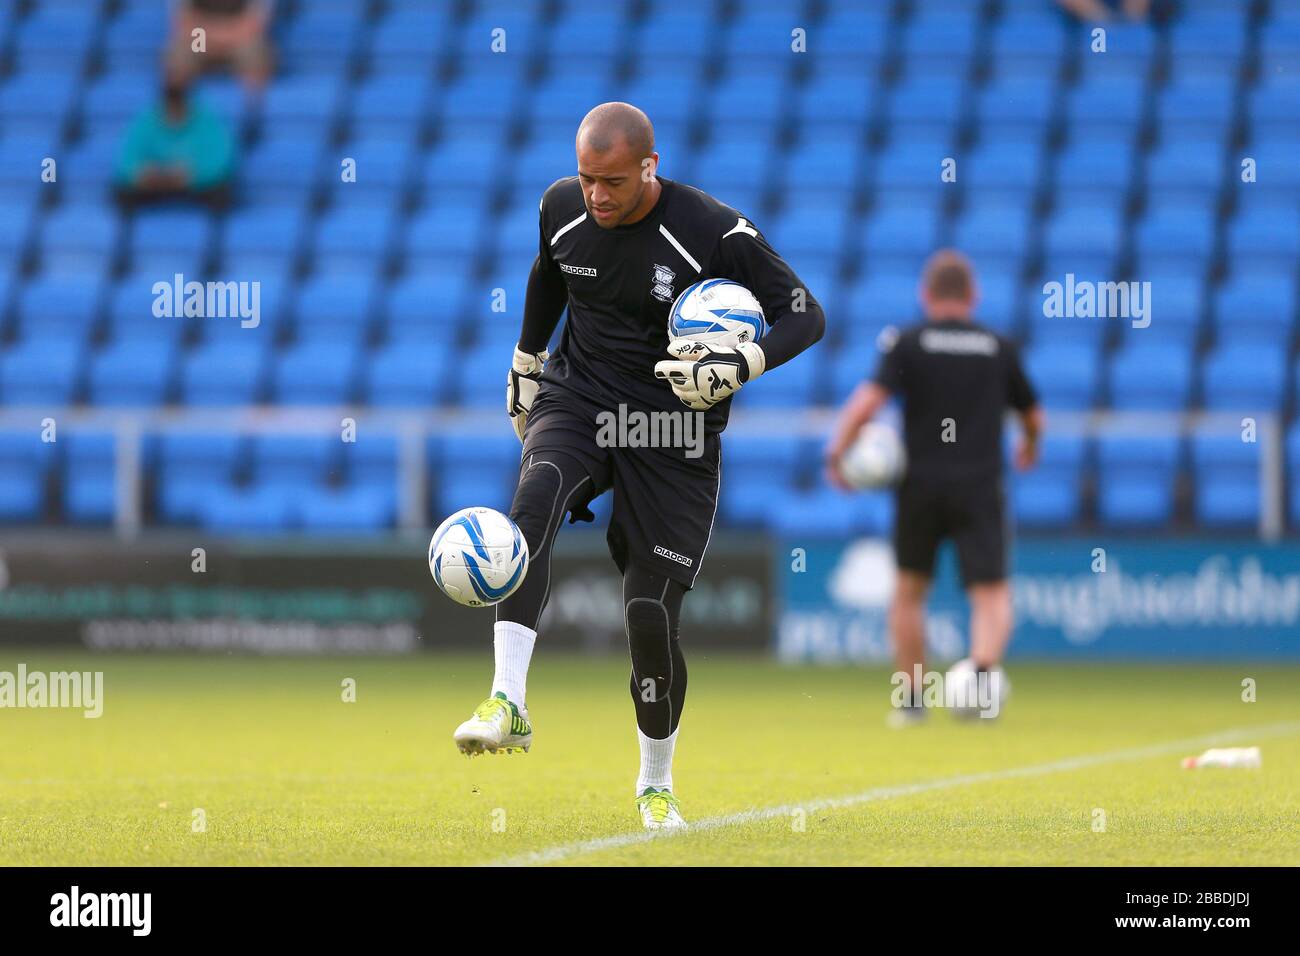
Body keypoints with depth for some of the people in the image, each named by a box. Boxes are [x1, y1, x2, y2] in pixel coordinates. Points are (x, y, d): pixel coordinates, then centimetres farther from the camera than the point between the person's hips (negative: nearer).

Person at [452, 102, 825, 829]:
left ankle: (656, 784, 21)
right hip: (579, 401, 2)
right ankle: (508, 705, -37)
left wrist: (738, 367, -27)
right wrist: (526, 364, 26)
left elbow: (806, 316, -11)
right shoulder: (562, 210, -5)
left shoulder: (715, 233, -18)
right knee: (536, 498, -33)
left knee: (653, 616, -5)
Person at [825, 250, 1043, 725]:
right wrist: (1030, 446, 39)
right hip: (980, 486, 0)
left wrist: (836, 452, -5)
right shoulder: (999, 348, 7)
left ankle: (912, 700, 18)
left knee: (909, 591, 16)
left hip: (921, 485, 0)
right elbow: (1033, 416, 18)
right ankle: (983, 665, -32)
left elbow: (867, 401, -14)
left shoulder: (909, 344, 0)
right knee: (992, 594, -2)